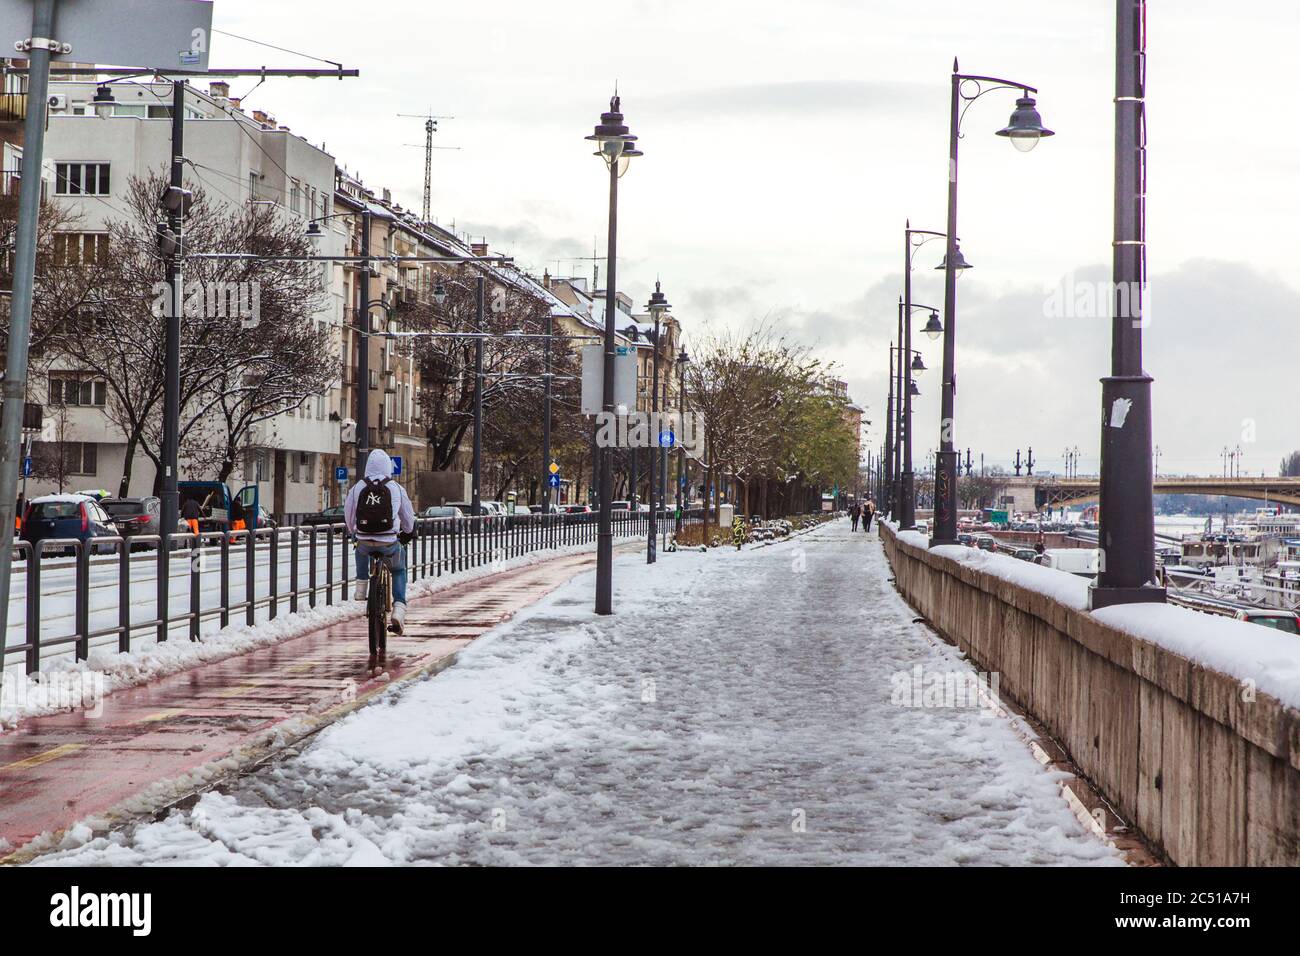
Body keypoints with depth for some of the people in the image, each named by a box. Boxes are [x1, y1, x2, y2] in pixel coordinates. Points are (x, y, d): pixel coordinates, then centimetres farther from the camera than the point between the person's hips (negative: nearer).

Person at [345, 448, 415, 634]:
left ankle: (361, 587, 35)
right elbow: (409, 517, 11)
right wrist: (408, 533, 33)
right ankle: (398, 610, 8)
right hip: (389, 544, -1)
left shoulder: (357, 488, 1)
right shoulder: (396, 488, -1)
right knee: (399, 570, 25)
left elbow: (348, 516, 12)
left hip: (364, 540, 1)